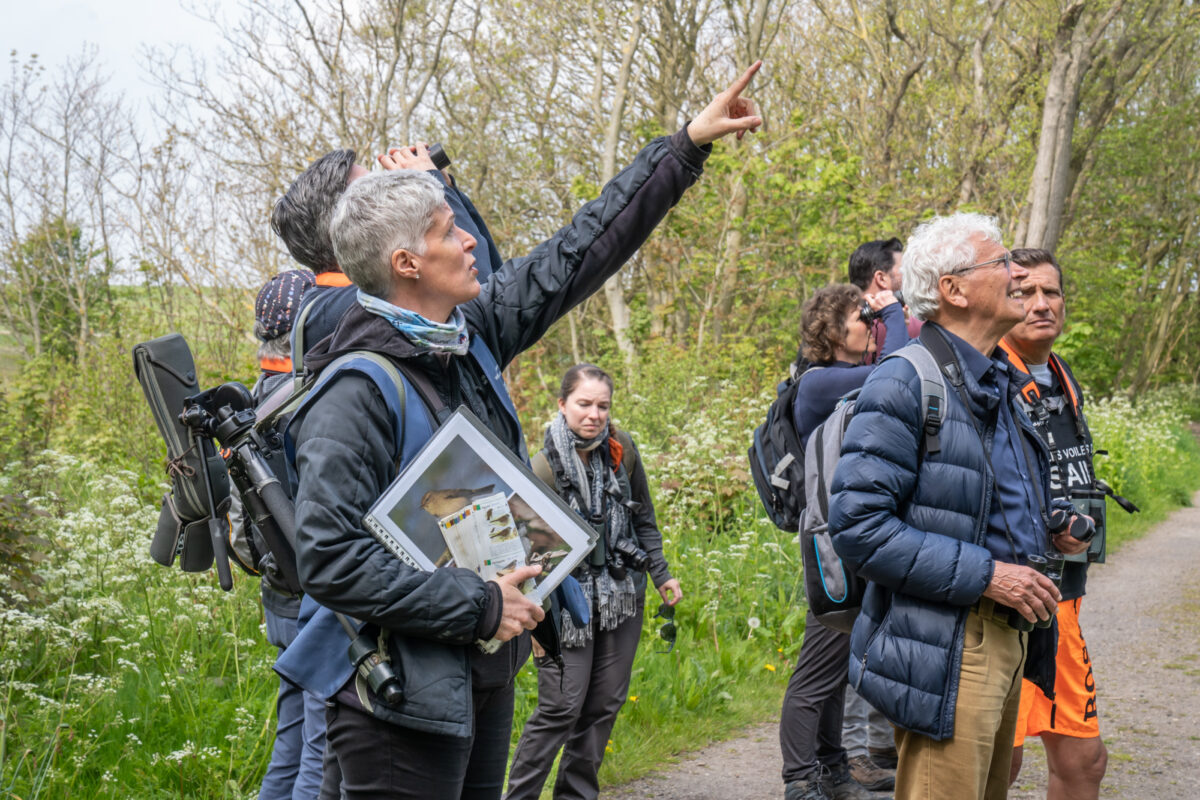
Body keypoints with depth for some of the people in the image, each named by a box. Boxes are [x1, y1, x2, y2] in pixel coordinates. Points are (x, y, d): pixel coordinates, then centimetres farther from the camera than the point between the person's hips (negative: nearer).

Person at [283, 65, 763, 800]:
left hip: (484, 674, 9)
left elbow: (578, 254, 13)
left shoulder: (471, 333, 4)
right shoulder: (356, 392, -21)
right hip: (404, 695, -9)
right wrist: (478, 607, -21)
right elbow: (330, 560, -26)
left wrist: (686, 147, 15)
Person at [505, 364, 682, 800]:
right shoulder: (544, 467, -16)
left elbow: (644, 519, 12)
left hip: (622, 594, 5)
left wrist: (661, 574, 13)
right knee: (562, 706, -8)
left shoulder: (623, 450, -1)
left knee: (606, 703, 9)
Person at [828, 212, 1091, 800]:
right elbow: (857, 526, -22)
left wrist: (1050, 524, 12)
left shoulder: (1004, 386, 16)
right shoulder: (906, 384, -14)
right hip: (946, 652, -9)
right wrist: (985, 573, -22)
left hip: (1011, 637, 9)